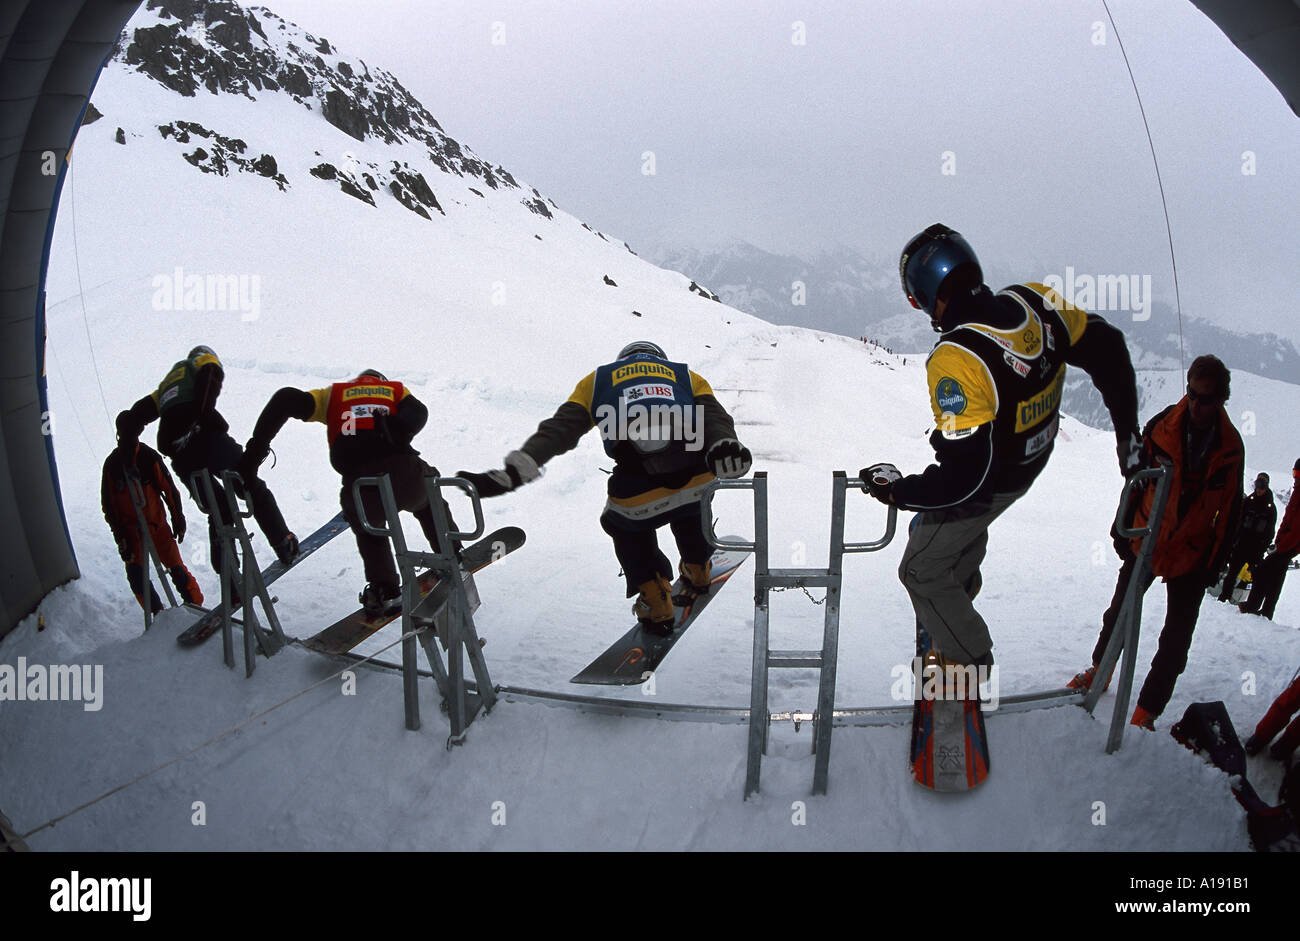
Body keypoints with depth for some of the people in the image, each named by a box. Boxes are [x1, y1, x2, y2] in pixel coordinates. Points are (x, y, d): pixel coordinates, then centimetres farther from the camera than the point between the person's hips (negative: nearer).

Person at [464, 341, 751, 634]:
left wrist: (512, 472, 4)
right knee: (687, 511, 40)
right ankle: (697, 571, 62)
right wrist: (725, 446, -12)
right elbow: (715, 416, 7)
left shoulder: (598, 380, 26)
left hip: (639, 500, -2)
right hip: (699, 485, 2)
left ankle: (655, 602, 32)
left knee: (623, 525, 35)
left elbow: (557, 430, 12)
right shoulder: (687, 376, 29)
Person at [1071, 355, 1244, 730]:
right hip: (1146, 541, 0)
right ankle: (1100, 670, 41)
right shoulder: (1162, 427, -12)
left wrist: (1215, 564, -3)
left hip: (1192, 554, 0)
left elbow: (1229, 512, -1)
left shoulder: (1231, 447, -9)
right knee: (1120, 613, 17)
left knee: (1175, 642, 1)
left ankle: (1146, 712, 13)